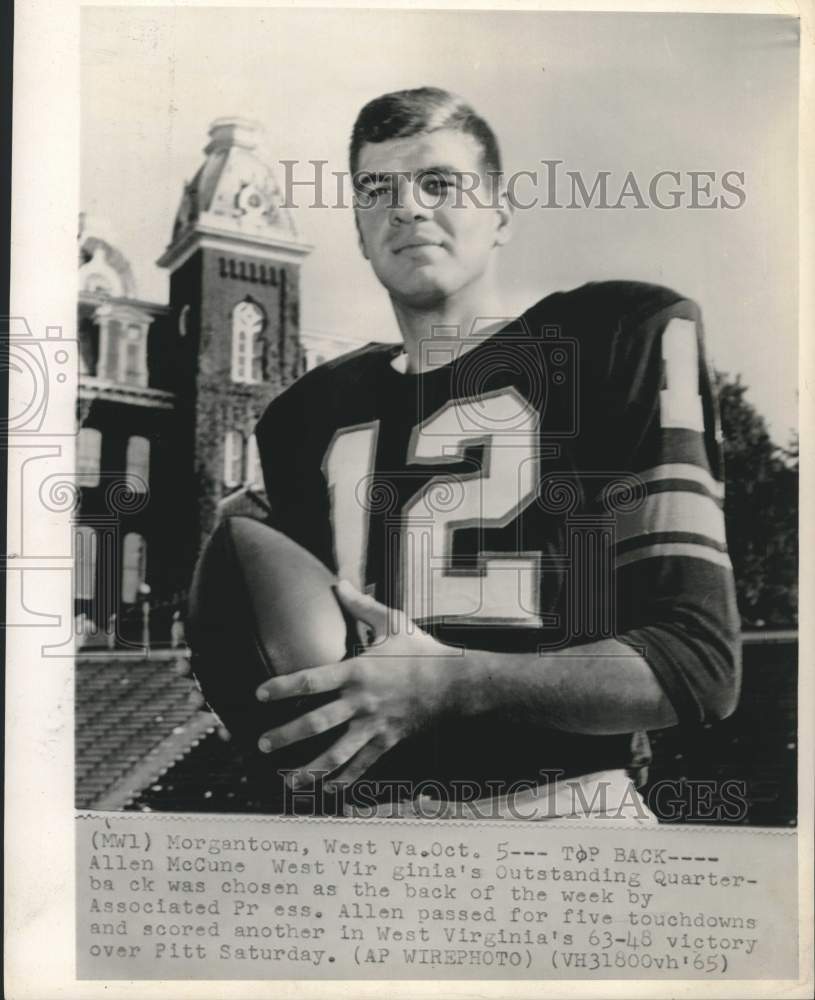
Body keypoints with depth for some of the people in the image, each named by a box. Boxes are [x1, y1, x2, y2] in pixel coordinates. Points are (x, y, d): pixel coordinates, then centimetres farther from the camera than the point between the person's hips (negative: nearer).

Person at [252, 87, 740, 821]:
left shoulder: (623, 339, -5)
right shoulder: (309, 415, 10)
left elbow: (699, 662, -11)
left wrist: (455, 683, -20)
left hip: (569, 803, -4)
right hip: (371, 807, 5)